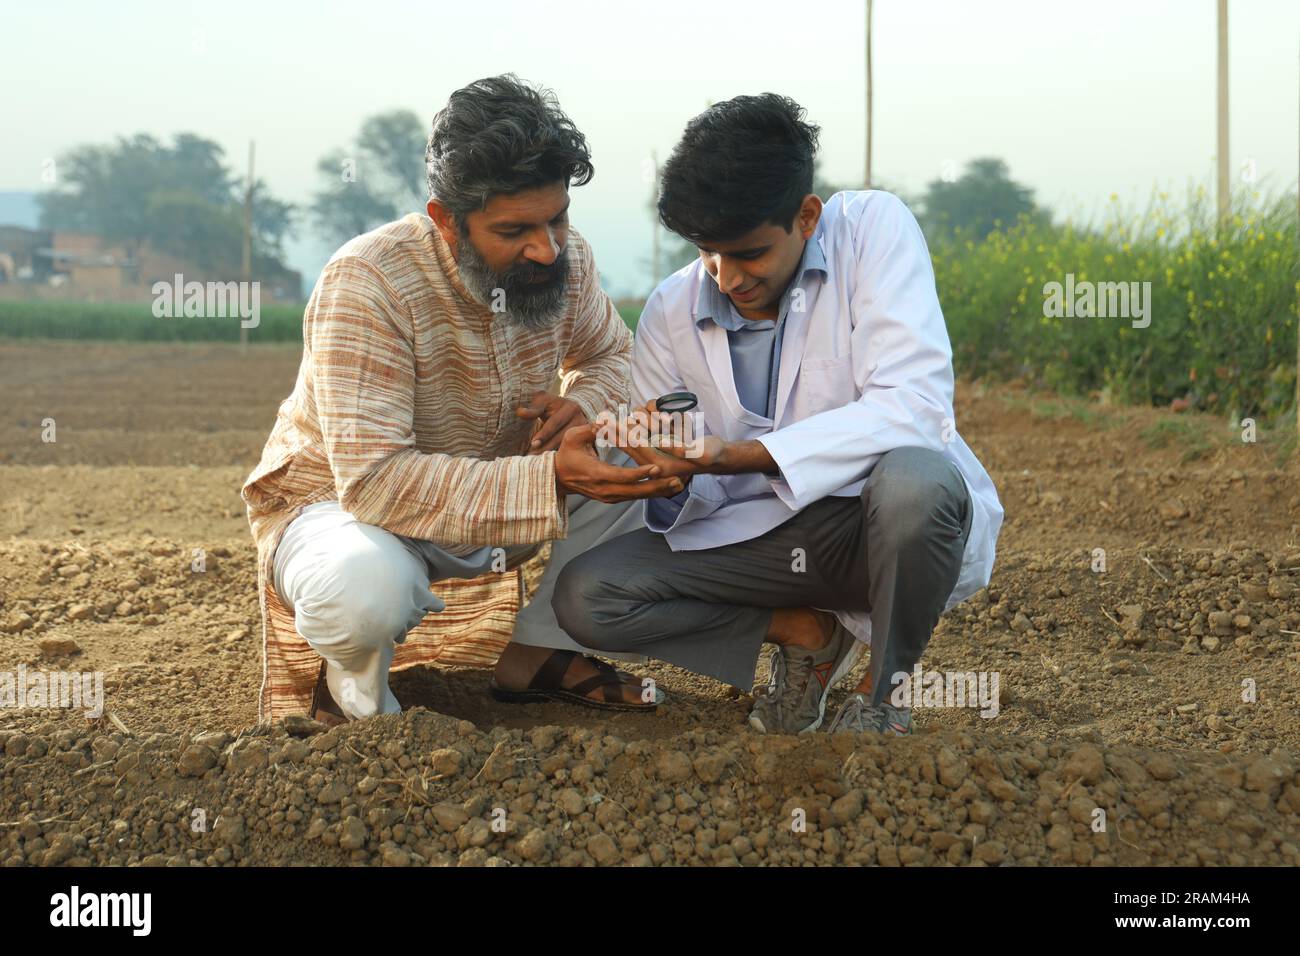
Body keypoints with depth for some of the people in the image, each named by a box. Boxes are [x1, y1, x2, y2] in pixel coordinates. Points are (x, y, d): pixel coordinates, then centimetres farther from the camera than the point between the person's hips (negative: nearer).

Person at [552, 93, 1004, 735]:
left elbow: (912, 407, -26)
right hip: (761, 536, 3)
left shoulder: (872, 228, -13)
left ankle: (883, 693, -10)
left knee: (914, 478, -39)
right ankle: (807, 632, 3)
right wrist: (671, 475, -24)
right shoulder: (671, 311, -2)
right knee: (583, 598, -16)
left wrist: (737, 456, -33)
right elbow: (679, 506, 3)